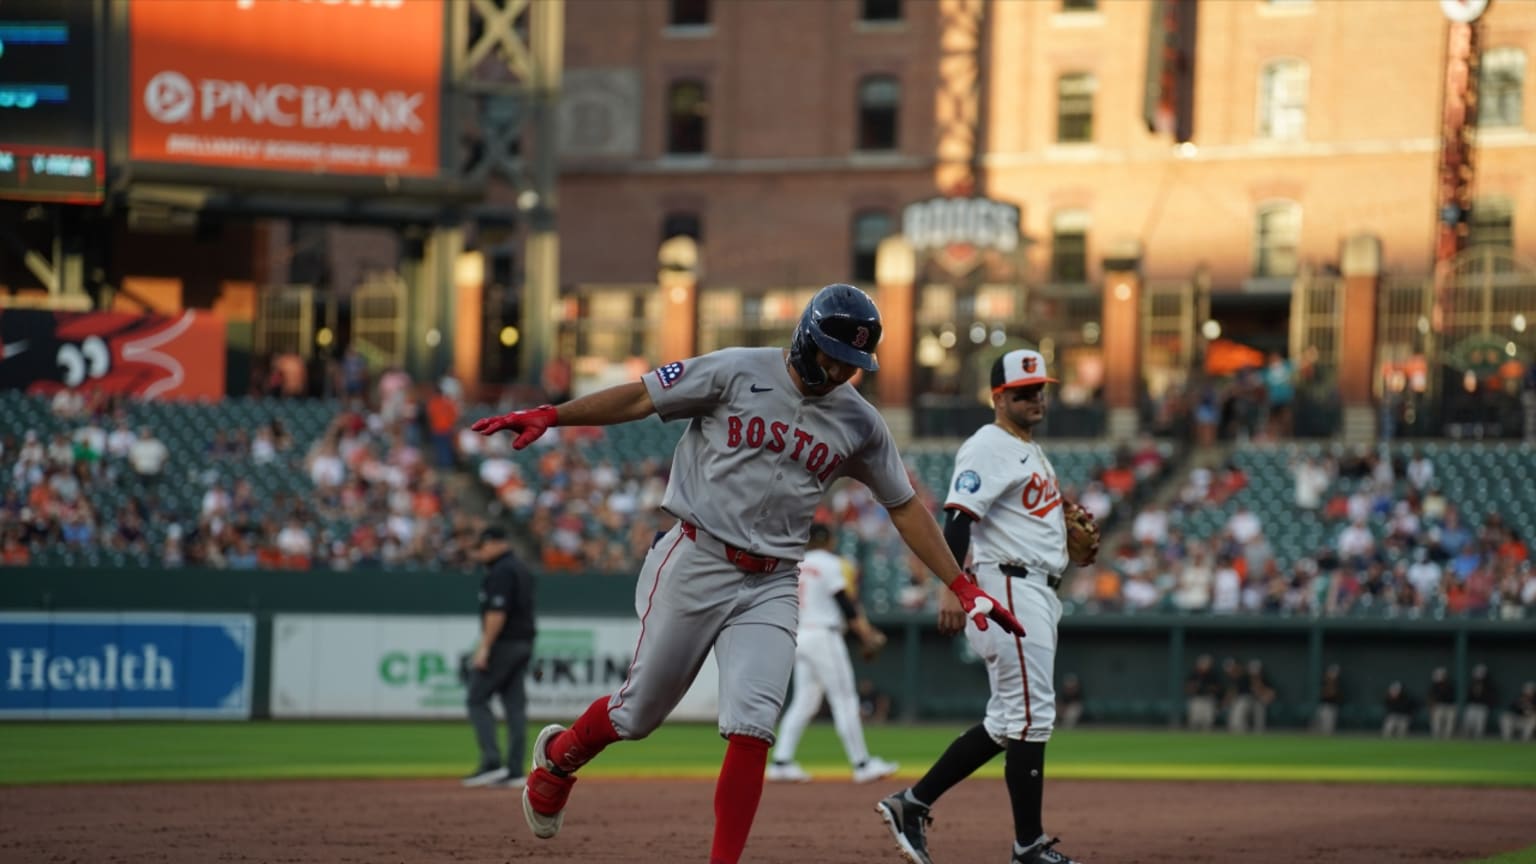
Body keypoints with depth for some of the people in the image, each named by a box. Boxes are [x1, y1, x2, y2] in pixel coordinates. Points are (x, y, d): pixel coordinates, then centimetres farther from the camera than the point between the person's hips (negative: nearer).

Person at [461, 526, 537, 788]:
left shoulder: (500, 572, -13)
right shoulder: (522, 570, 18)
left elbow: (498, 611, -21)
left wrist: (484, 647, -22)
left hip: (502, 645, -10)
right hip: (523, 645, 10)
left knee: (477, 699, -4)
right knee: (515, 705, 6)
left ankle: (492, 762, -13)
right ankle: (515, 771, 4)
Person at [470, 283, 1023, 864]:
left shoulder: (859, 423, 5)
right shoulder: (738, 373, -5)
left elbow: (904, 506, 13)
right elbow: (639, 398, -4)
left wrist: (959, 585, 9)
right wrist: (548, 417, -13)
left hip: (771, 587, 3)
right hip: (695, 565, -3)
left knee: (752, 727, -13)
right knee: (640, 713, 6)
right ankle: (558, 756, 37)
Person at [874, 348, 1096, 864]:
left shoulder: (1032, 451, 21)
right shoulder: (988, 448, -10)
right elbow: (959, 520, -21)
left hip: (1039, 593, 10)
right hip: (1008, 588, -10)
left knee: (1007, 723, 11)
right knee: (1031, 717, -10)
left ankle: (912, 805, 15)